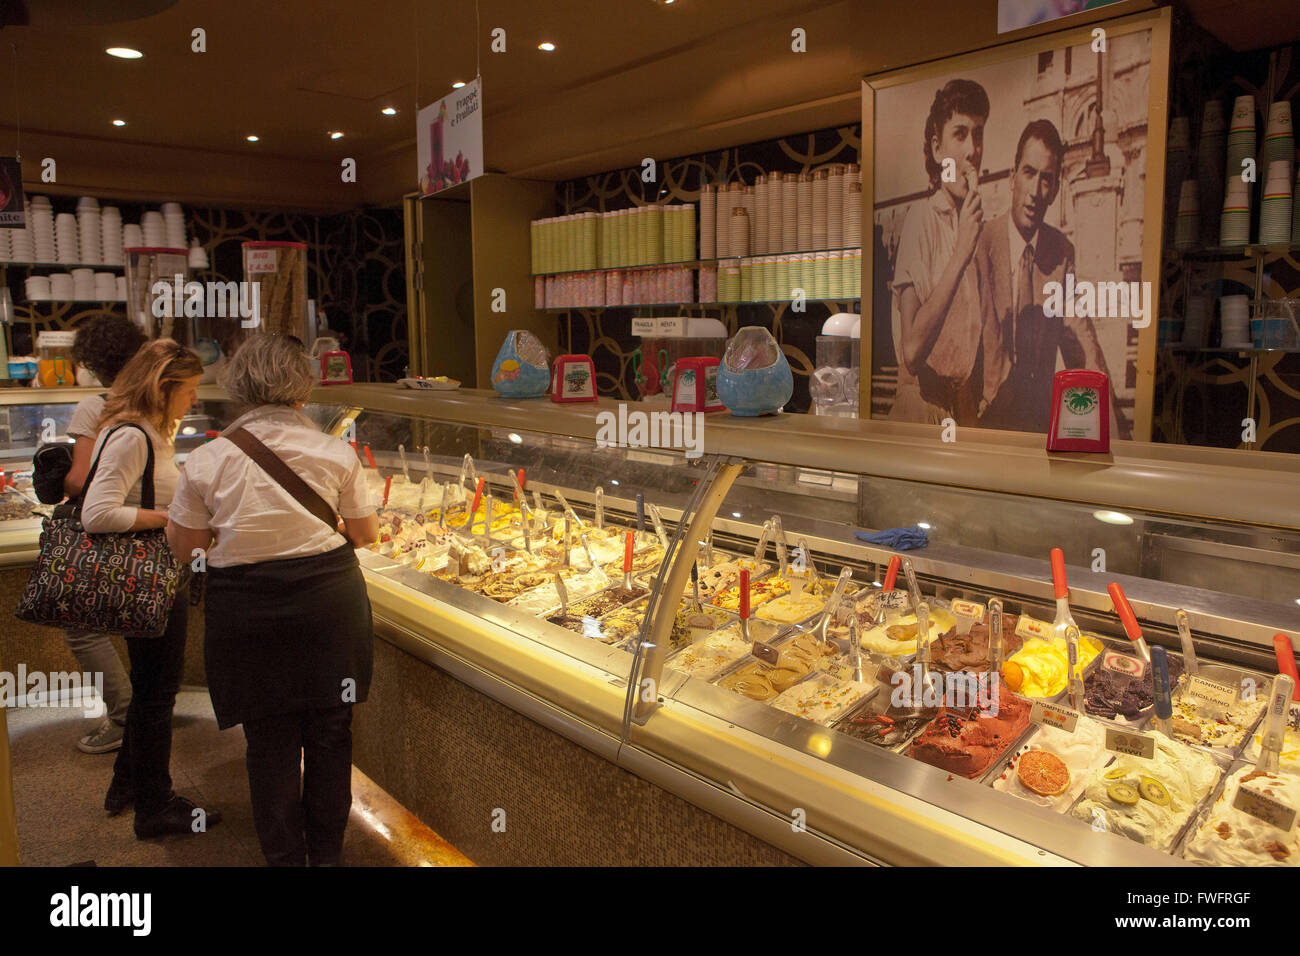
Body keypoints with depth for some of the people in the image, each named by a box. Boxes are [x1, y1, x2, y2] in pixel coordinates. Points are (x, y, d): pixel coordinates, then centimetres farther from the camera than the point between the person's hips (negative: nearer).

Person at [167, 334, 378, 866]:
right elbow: (367, 533, 5)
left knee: (269, 741, 13)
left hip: (248, 611, 0)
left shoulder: (208, 460, -7)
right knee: (330, 733, 15)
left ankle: (285, 856, 25)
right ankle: (326, 852, 29)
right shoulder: (335, 453, -6)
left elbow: (184, 546, 3)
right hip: (327, 600, 1)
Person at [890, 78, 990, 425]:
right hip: (923, 404, -5)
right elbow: (910, 349, -20)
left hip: (970, 402, 5)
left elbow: (981, 337, 15)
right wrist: (960, 255, -20)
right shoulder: (920, 218, -10)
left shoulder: (980, 219, 8)